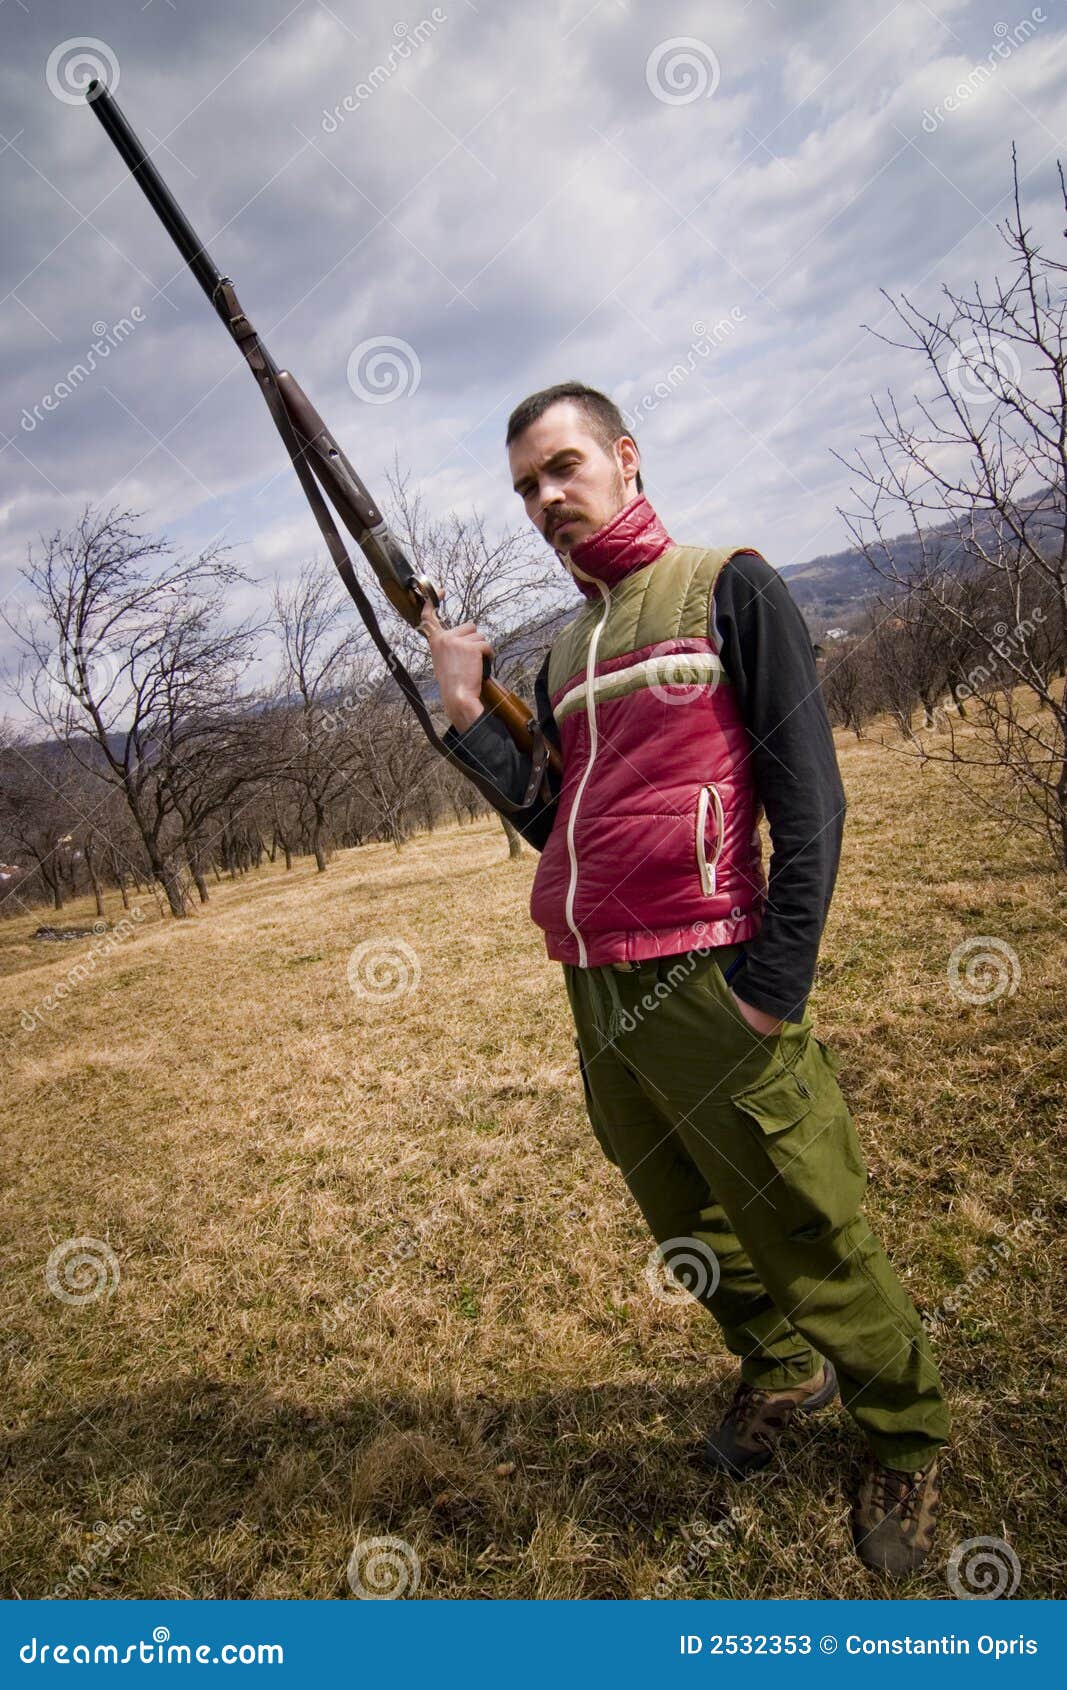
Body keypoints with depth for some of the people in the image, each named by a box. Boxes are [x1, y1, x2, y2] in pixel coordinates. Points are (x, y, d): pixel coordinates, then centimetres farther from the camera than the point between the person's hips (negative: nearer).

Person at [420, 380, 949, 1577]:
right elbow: (556, 825, 13)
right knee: (685, 1230, 20)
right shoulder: (561, 655, 16)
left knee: (806, 1232, 5)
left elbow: (807, 792, -8)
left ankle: (904, 1439, 31)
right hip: (596, 995, 7)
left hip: (705, 985, -6)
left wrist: (777, 982, -15)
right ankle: (782, 1369, 46)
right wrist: (466, 714, 4)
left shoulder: (727, 587, -2)